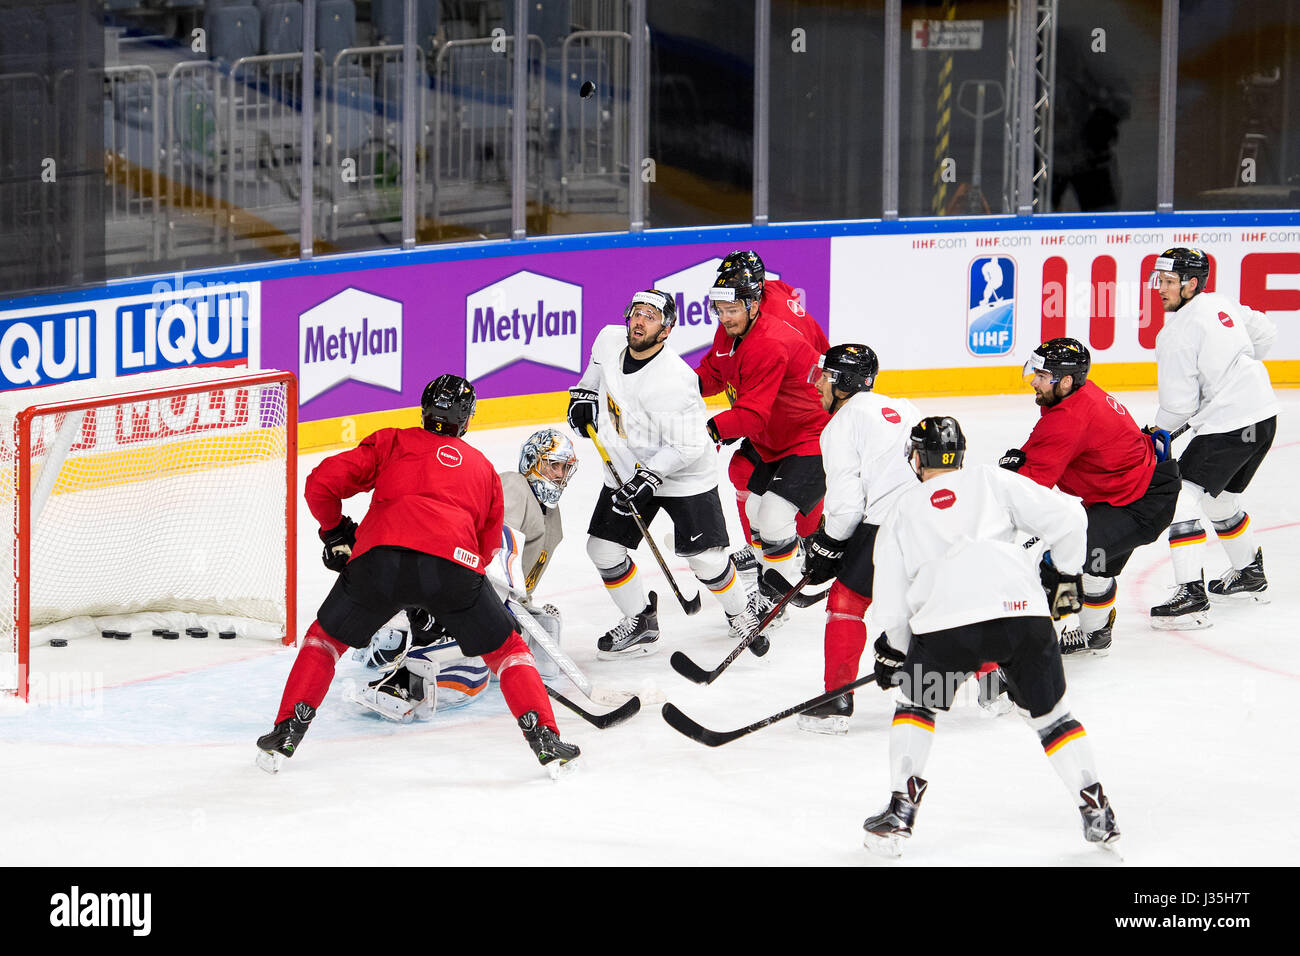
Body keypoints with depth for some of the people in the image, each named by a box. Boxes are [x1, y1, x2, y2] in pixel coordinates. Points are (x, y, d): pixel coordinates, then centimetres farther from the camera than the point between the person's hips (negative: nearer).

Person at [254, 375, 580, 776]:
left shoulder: (391, 442, 25)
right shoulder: (482, 468, 31)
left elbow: (322, 483, 18)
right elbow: (487, 547, 34)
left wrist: (336, 533, 33)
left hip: (380, 557, 0)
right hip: (454, 561, 1)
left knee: (327, 636, 22)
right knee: (505, 648, 19)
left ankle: (286, 732, 15)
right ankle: (544, 736, 7)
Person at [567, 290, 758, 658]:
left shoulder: (674, 380, -30)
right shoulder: (610, 340, -9)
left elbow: (685, 446, -26)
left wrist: (648, 480, -31)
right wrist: (583, 395, 6)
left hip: (684, 475, -6)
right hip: (627, 470, 6)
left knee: (706, 557, -8)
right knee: (603, 549, 0)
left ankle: (740, 615, 21)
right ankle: (640, 624, 18)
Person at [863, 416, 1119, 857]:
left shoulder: (902, 511, 24)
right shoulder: (992, 480, 22)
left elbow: (892, 608, 21)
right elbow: (1066, 517, 12)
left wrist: (892, 653, 36)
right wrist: (1063, 574, 27)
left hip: (945, 621, -1)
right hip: (1022, 606, 1)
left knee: (915, 703, 25)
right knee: (1049, 714, 18)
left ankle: (901, 809, 15)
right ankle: (1096, 809, 10)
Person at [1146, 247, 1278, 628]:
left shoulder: (1178, 331, -17)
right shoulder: (1221, 304, 9)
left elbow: (1179, 404, -15)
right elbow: (1264, 332, 25)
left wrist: (1159, 429, 5)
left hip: (1228, 425, -10)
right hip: (1264, 414, 10)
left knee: (1181, 495, -12)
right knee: (1220, 497, 27)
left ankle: (1191, 595, -20)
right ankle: (1250, 576, 43)